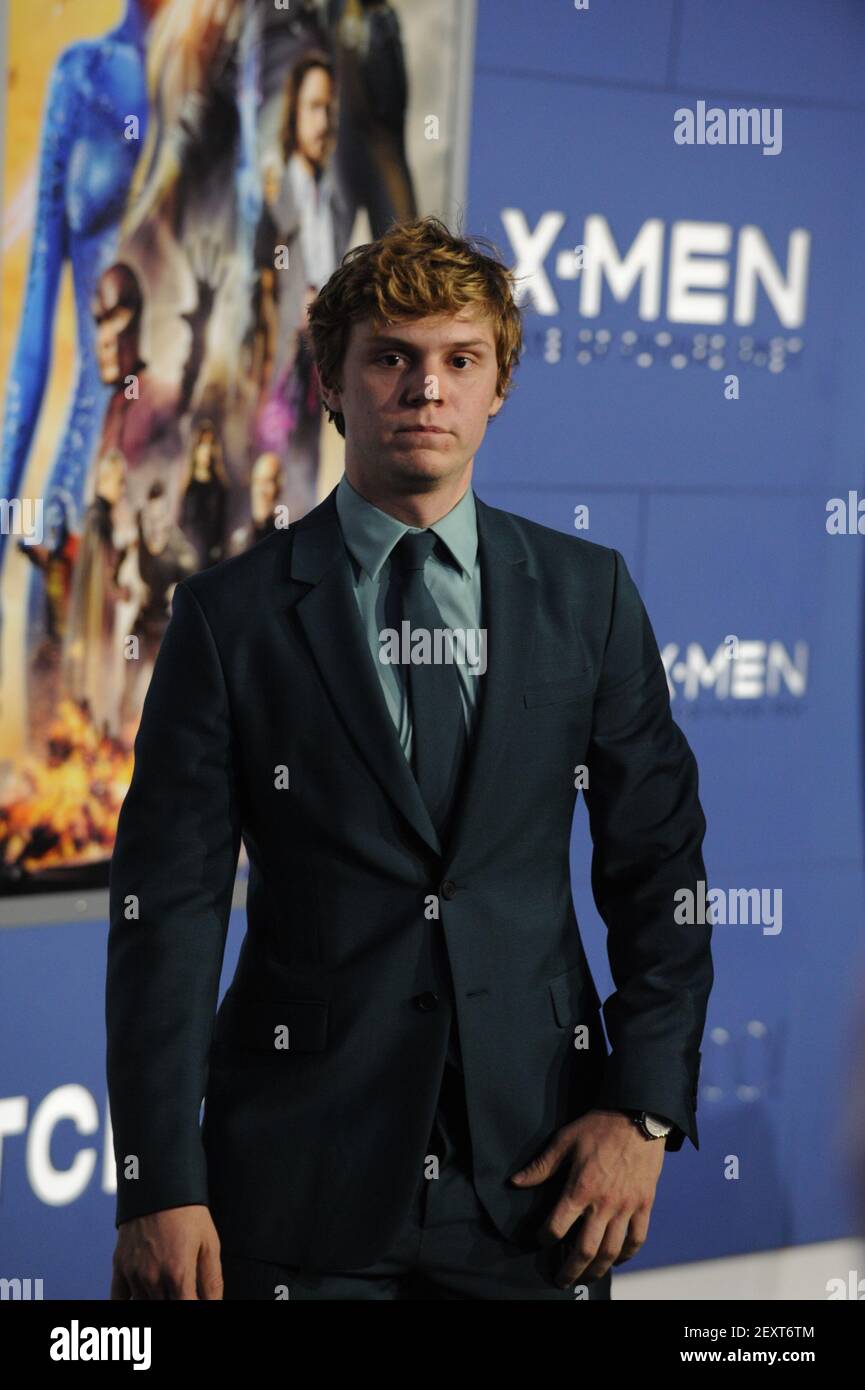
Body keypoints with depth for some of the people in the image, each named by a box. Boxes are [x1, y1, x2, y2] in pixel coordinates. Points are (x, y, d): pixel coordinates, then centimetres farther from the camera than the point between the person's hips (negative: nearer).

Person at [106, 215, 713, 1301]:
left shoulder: (589, 593, 6)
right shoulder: (230, 617, -1)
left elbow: (659, 868, 7)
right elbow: (165, 911, -3)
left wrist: (644, 1109, -4)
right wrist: (159, 1184, -8)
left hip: (535, 1171, 2)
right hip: (302, 1178, -2)